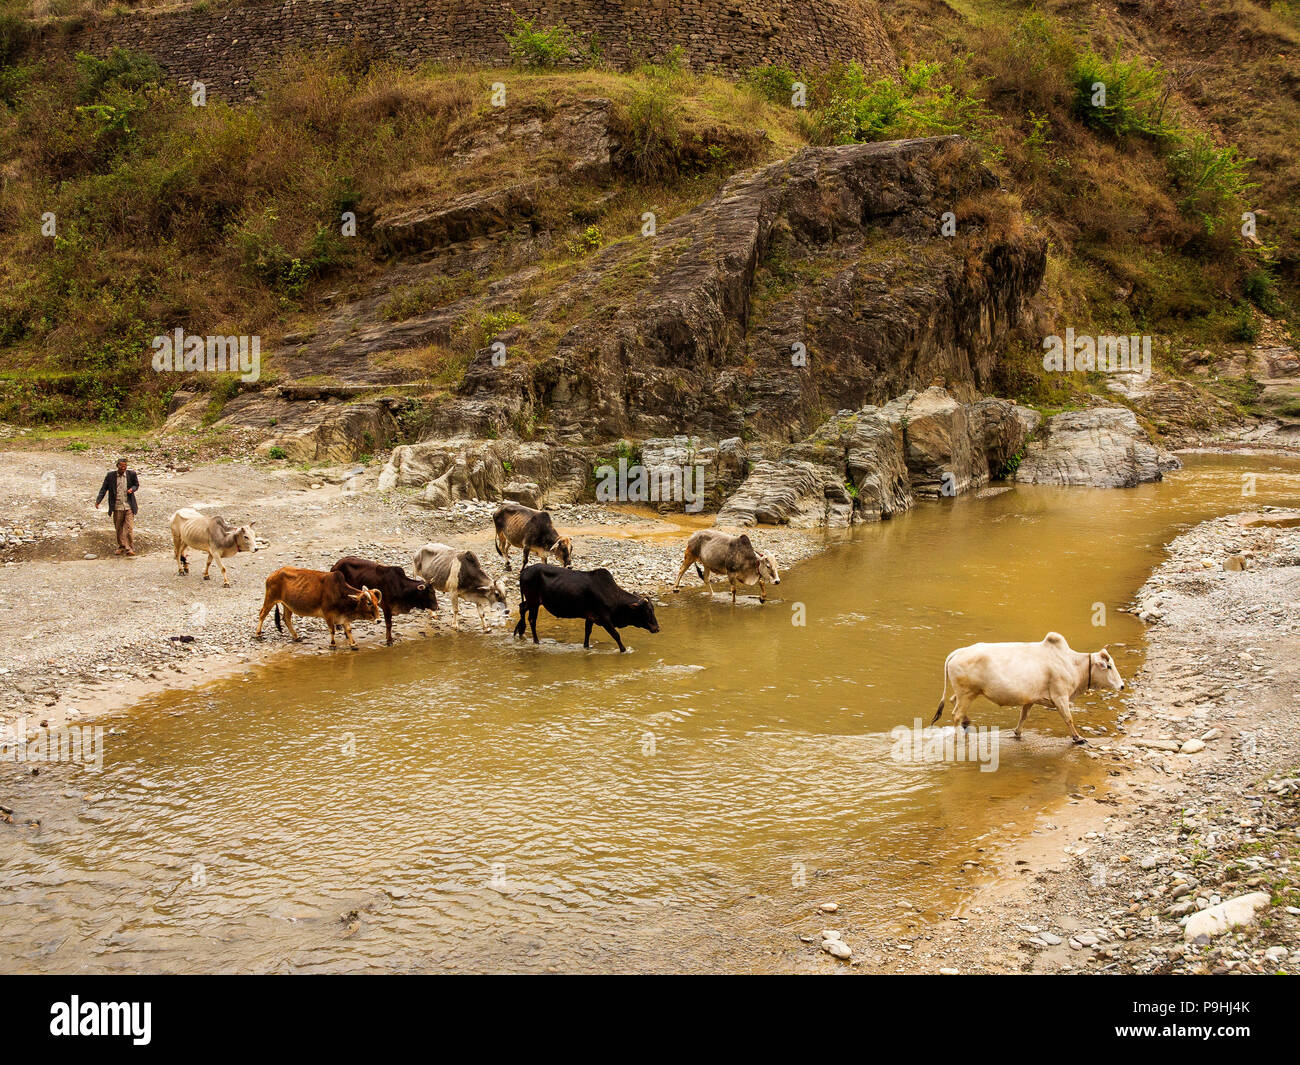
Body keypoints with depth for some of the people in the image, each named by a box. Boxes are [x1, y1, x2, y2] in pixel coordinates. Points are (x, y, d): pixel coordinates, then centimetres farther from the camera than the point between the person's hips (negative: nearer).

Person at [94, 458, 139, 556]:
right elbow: (104, 489, 3)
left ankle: (130, 548, 2)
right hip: (117, 507, 1)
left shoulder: (131, 474, -1)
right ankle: (121, 547, 24)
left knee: (129, 528, -6)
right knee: (119, 529, 10)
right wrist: (98, 500, -7)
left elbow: (136, 484, 14)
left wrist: (132, 489, -9)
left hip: (129, 507, -1)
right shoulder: (110, 475, -1)